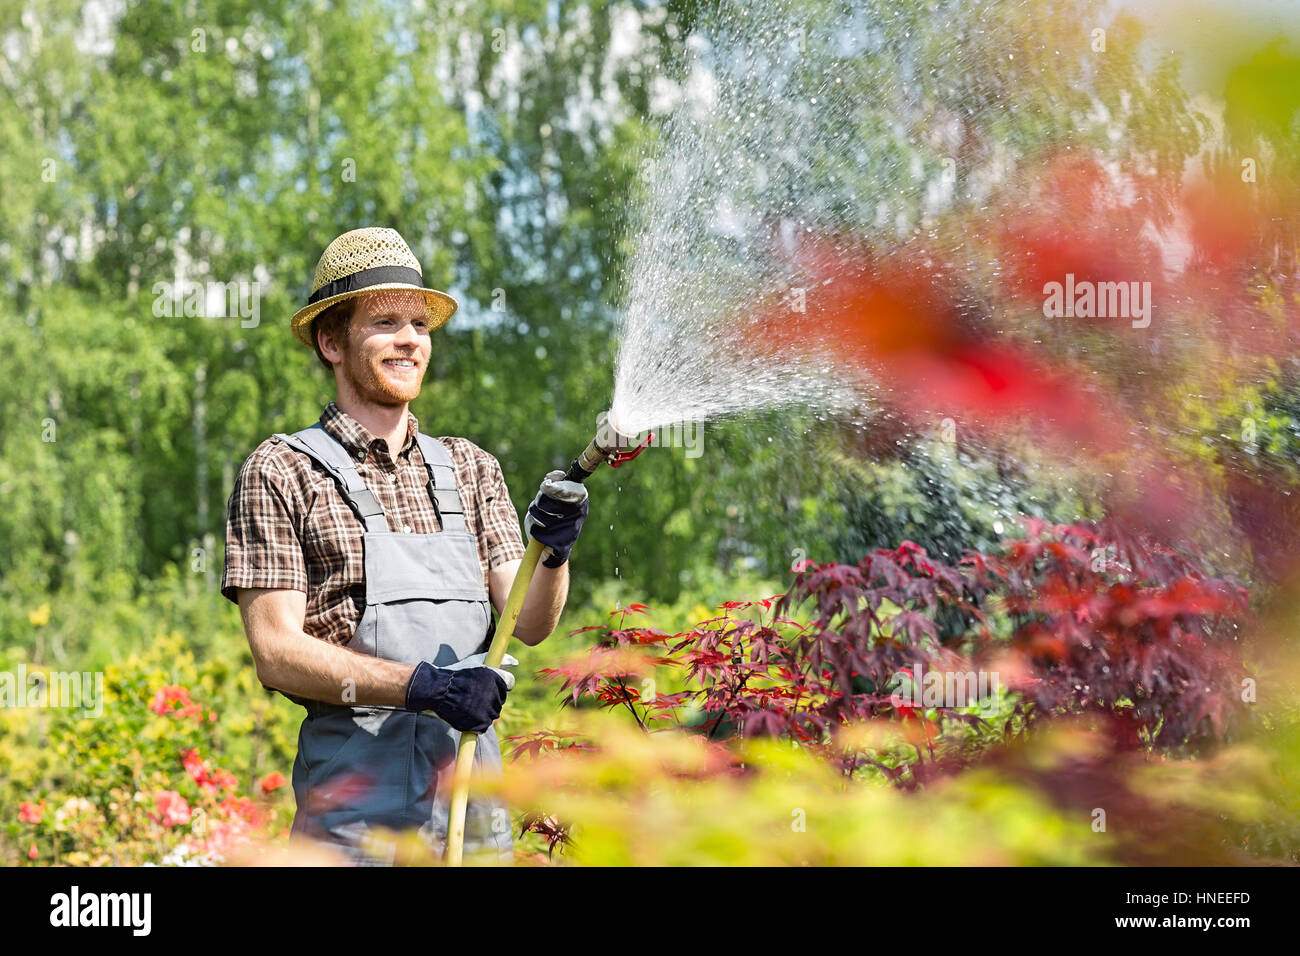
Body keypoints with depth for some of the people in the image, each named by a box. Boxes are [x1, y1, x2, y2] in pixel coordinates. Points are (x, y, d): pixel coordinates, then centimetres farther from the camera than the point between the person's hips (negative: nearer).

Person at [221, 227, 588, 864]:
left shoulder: (471, 469, 15)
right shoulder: (281, 472, 0)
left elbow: (529, 624, 5)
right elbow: (277, 654, -8)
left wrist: (553, 552, -16)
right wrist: (421, 684, -19)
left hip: (473, 787, 4)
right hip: (355, 805, -4)